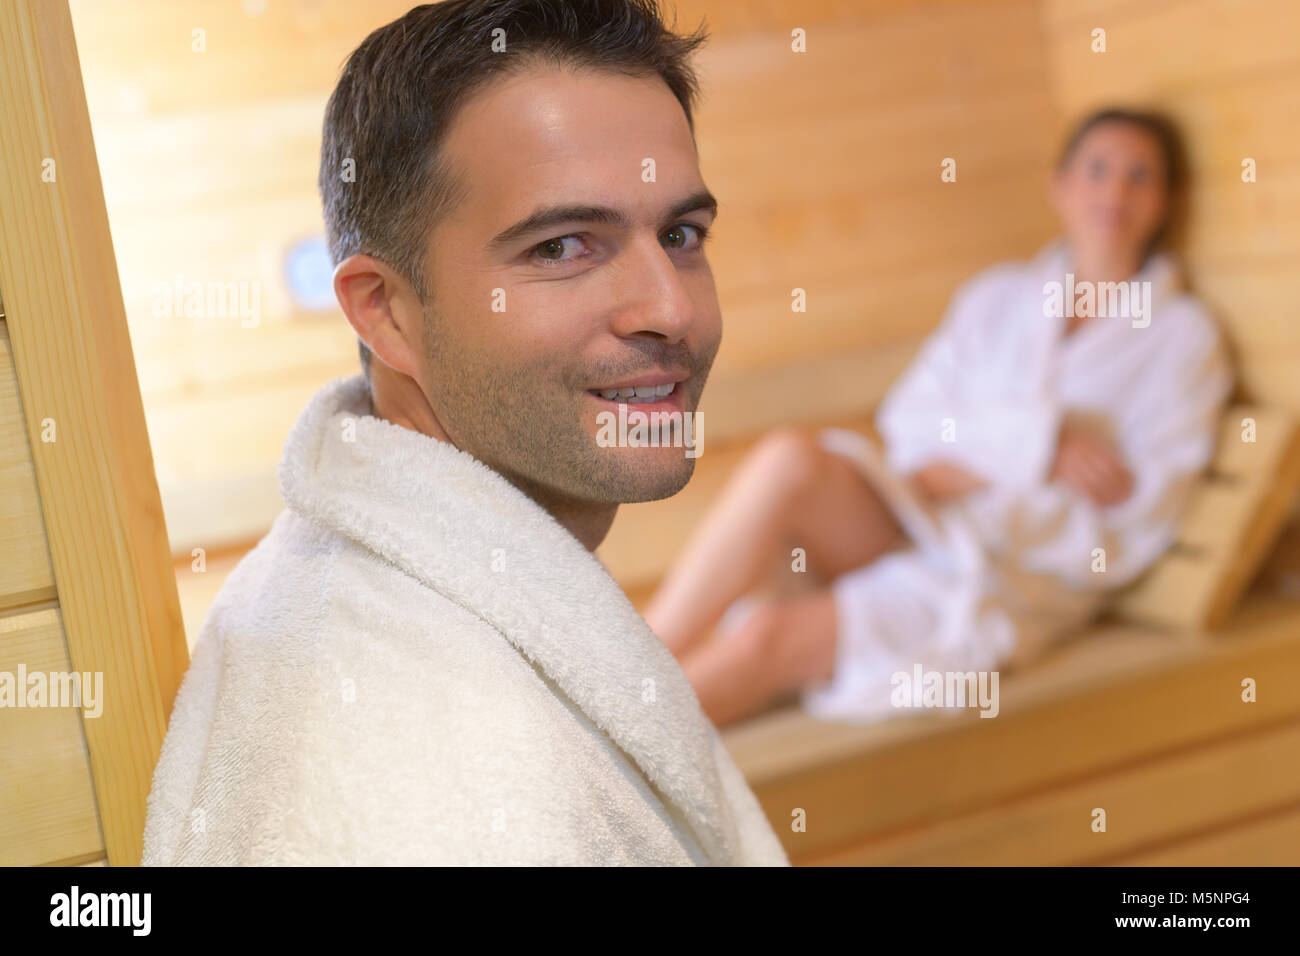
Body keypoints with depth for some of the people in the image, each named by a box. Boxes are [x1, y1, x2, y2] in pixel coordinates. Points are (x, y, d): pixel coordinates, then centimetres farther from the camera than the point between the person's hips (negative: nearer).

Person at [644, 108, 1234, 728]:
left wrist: (975, 471, -10)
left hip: (1019, 580, -3)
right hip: (922, 523, 4)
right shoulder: (998, 295, 19)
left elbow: (1133, 527, -2)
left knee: (768, 638, -26)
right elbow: (909, 418, 6)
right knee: (789, 457, -31)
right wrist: (1040, 443, -10)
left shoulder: (1181, 335, 8)